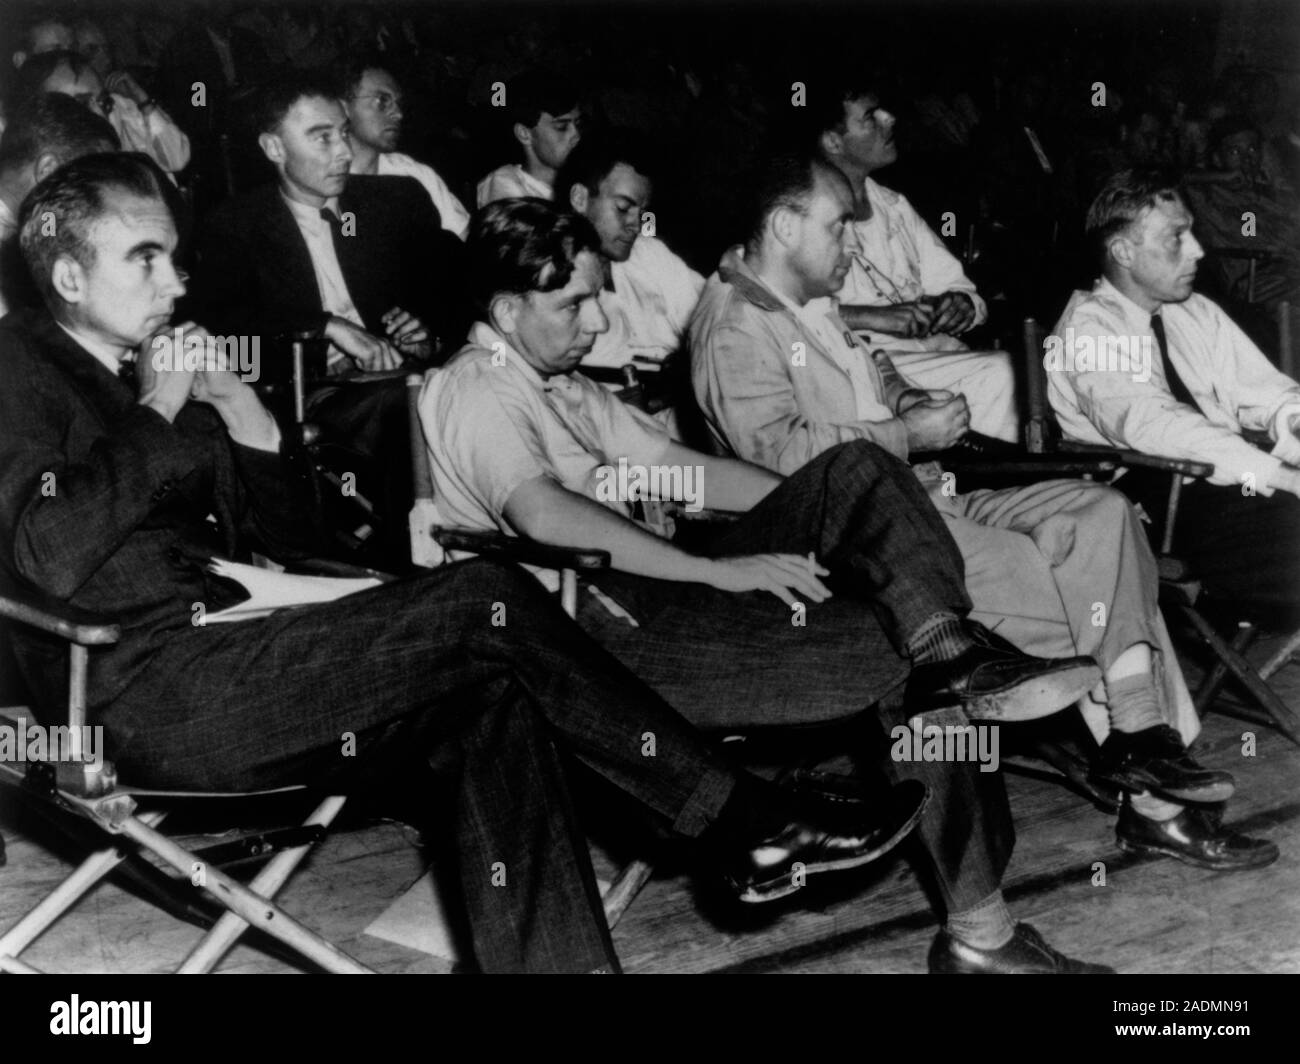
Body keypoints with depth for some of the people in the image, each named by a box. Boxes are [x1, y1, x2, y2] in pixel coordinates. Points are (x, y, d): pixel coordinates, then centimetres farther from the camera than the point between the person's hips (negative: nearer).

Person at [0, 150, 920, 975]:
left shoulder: (140, 372, 22)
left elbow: (288, 531, 20)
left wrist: (231, 397, 7)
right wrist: (160, 412, -9)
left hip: (214, 664, 9)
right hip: (148, 696, -8)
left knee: (491, 692, -13)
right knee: (489, 603, -18)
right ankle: (748, 824, -11)